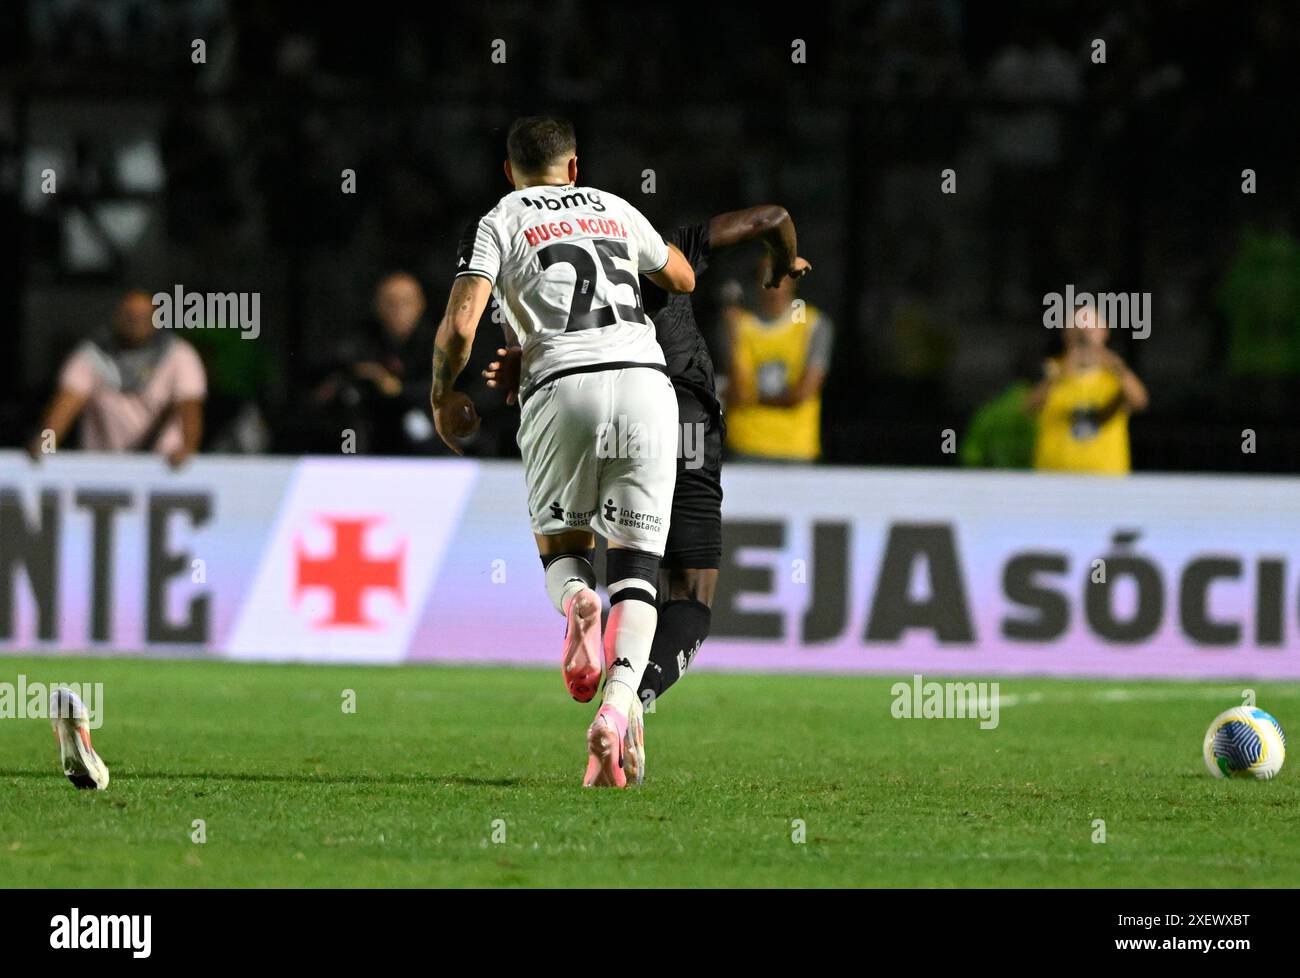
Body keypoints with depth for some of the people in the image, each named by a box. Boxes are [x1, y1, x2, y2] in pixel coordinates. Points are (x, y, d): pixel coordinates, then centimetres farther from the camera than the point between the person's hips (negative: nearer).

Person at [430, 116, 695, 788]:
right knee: (636, 564, 2)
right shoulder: (616, 210, 21)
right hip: (645, 378, 2)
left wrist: (443, 397, 15)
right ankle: (621, 699, -22)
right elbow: (683, 281, 38)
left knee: (559, 544, 18)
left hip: (561, 386, -2)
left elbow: (460, 322, -2)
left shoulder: (498, 223, 10)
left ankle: (575, 600, -18)